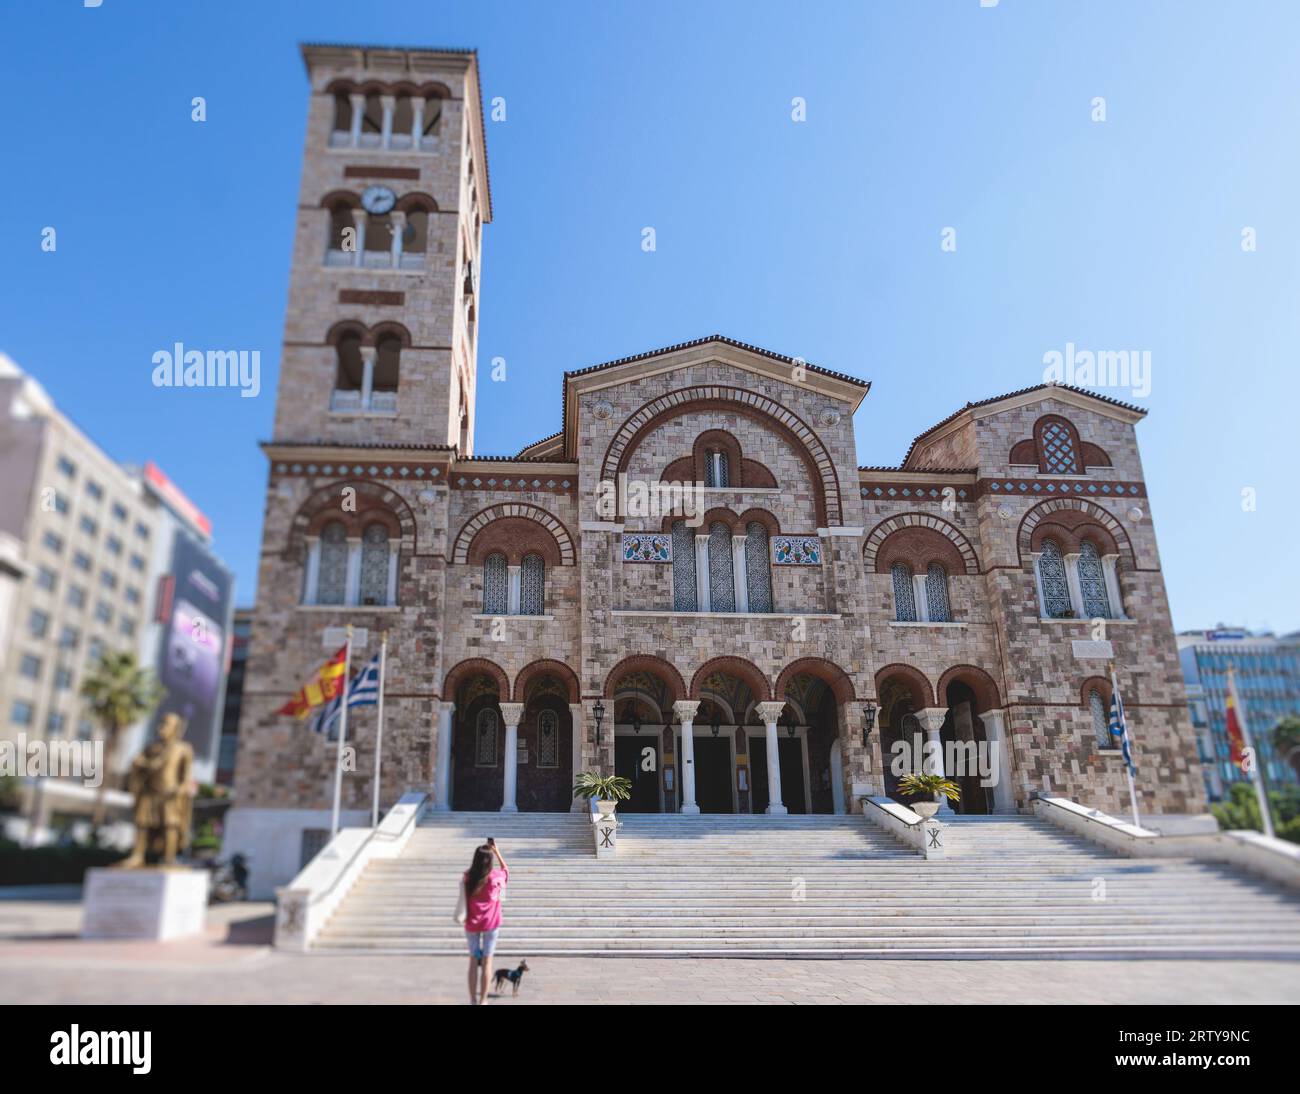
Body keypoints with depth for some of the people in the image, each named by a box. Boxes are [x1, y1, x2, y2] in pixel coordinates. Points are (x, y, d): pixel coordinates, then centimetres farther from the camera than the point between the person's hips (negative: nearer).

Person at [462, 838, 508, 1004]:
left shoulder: (468, 877, -8)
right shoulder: (495, 877, -14)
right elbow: (506, 869, 9)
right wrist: (496, 851, 9)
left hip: (472, 924, 2)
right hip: (490, 924, -2)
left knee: (473, 960, 13)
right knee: (487, 961, 7)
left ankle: (473, 1000, 18)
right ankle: (483, 1000, 12)